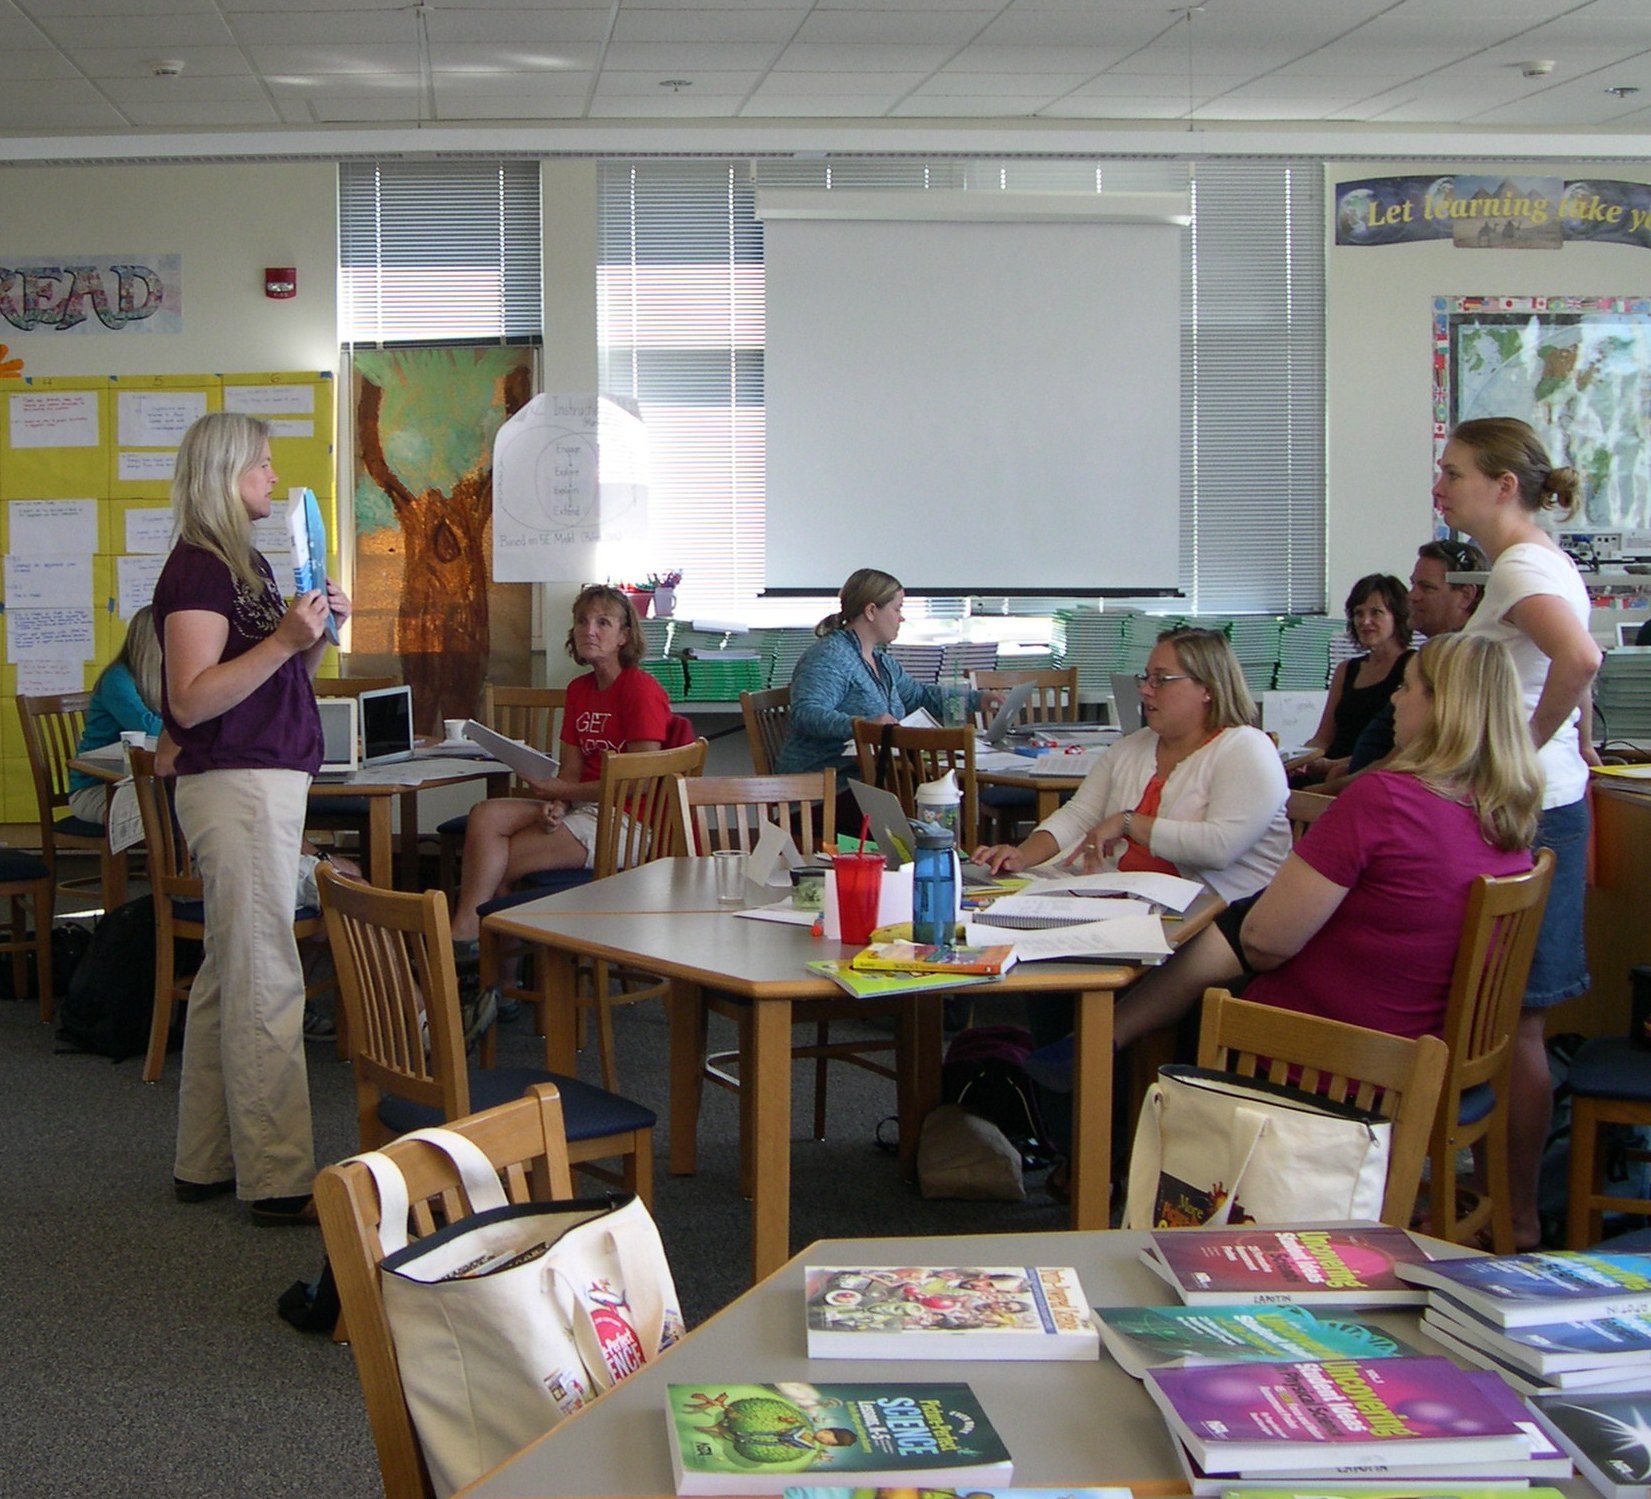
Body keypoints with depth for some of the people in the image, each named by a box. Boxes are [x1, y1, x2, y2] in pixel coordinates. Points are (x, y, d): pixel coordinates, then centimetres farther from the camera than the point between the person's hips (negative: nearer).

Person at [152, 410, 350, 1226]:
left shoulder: (247, 562, 17)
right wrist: (285, 639, -27)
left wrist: (315, 632, 8)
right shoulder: (199, 569, -13)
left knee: (228, 978, 14)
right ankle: (278, 1181, -2)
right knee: (265, 983, -7)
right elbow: (191, 699, -20)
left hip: (264, 783, 10)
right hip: (237, 787, -10)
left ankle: (207, 1162, 22)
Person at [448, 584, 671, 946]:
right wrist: (556, 806, -12)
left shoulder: (642, 689, -10)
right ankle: (466, 930, -19)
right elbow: (571, 768, 11)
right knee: (486, 815, -15)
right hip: (581, 808, 8)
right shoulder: (579, 689, 16)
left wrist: (563, 792, -11)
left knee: (494, 863, -14)